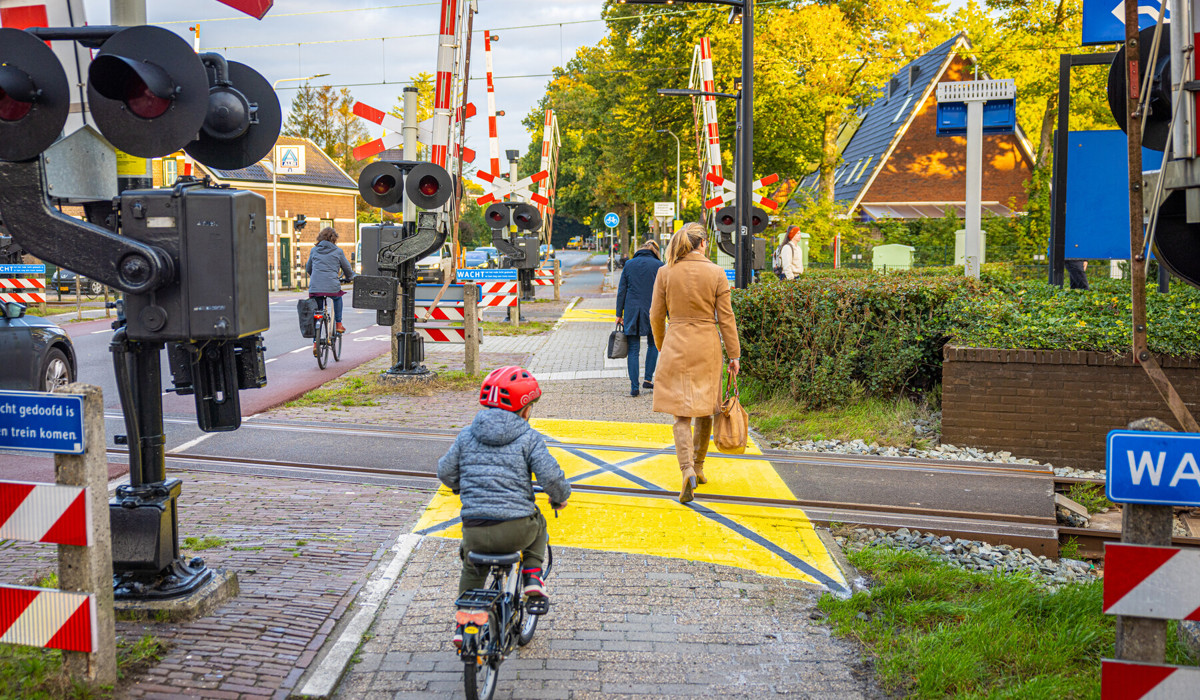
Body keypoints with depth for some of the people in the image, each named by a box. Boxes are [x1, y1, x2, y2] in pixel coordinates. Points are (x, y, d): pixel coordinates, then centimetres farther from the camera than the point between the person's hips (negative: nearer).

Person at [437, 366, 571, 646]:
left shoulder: (467, 435, 10)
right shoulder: (529, 438, 0)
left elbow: (445, 471, 15)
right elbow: (550, 476, -8)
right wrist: (561, 496, 14)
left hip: (474, 530, 3)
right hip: (516, 529, -3)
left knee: (472, 570, 33)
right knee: (537, 523, 34)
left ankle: (464, 623, 27)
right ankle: (533, 576, 21)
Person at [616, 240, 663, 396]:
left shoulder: (629, 264, 5)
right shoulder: (658, 265, 0)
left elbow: (621, 291, 4)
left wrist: (619, 314, 8)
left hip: (631, 312, 1)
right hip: (652, 311, -1)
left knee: (633, 349, 4)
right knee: (653, 344, 20)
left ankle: (634, 386, 1)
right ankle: (648, 379, 14)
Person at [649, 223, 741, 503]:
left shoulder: (665, 273, -4)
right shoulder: (716, 273, -5)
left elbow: (656, 316, 2)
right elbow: (726, 318, -3)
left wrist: (662, 347, 18)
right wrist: (734, 355, 4)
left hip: (676, 346, -1)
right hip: (707, 348, 1)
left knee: (682, 413, 1)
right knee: (705, 409, 17)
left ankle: (688, 472, -17)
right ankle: (699, 467, 28)